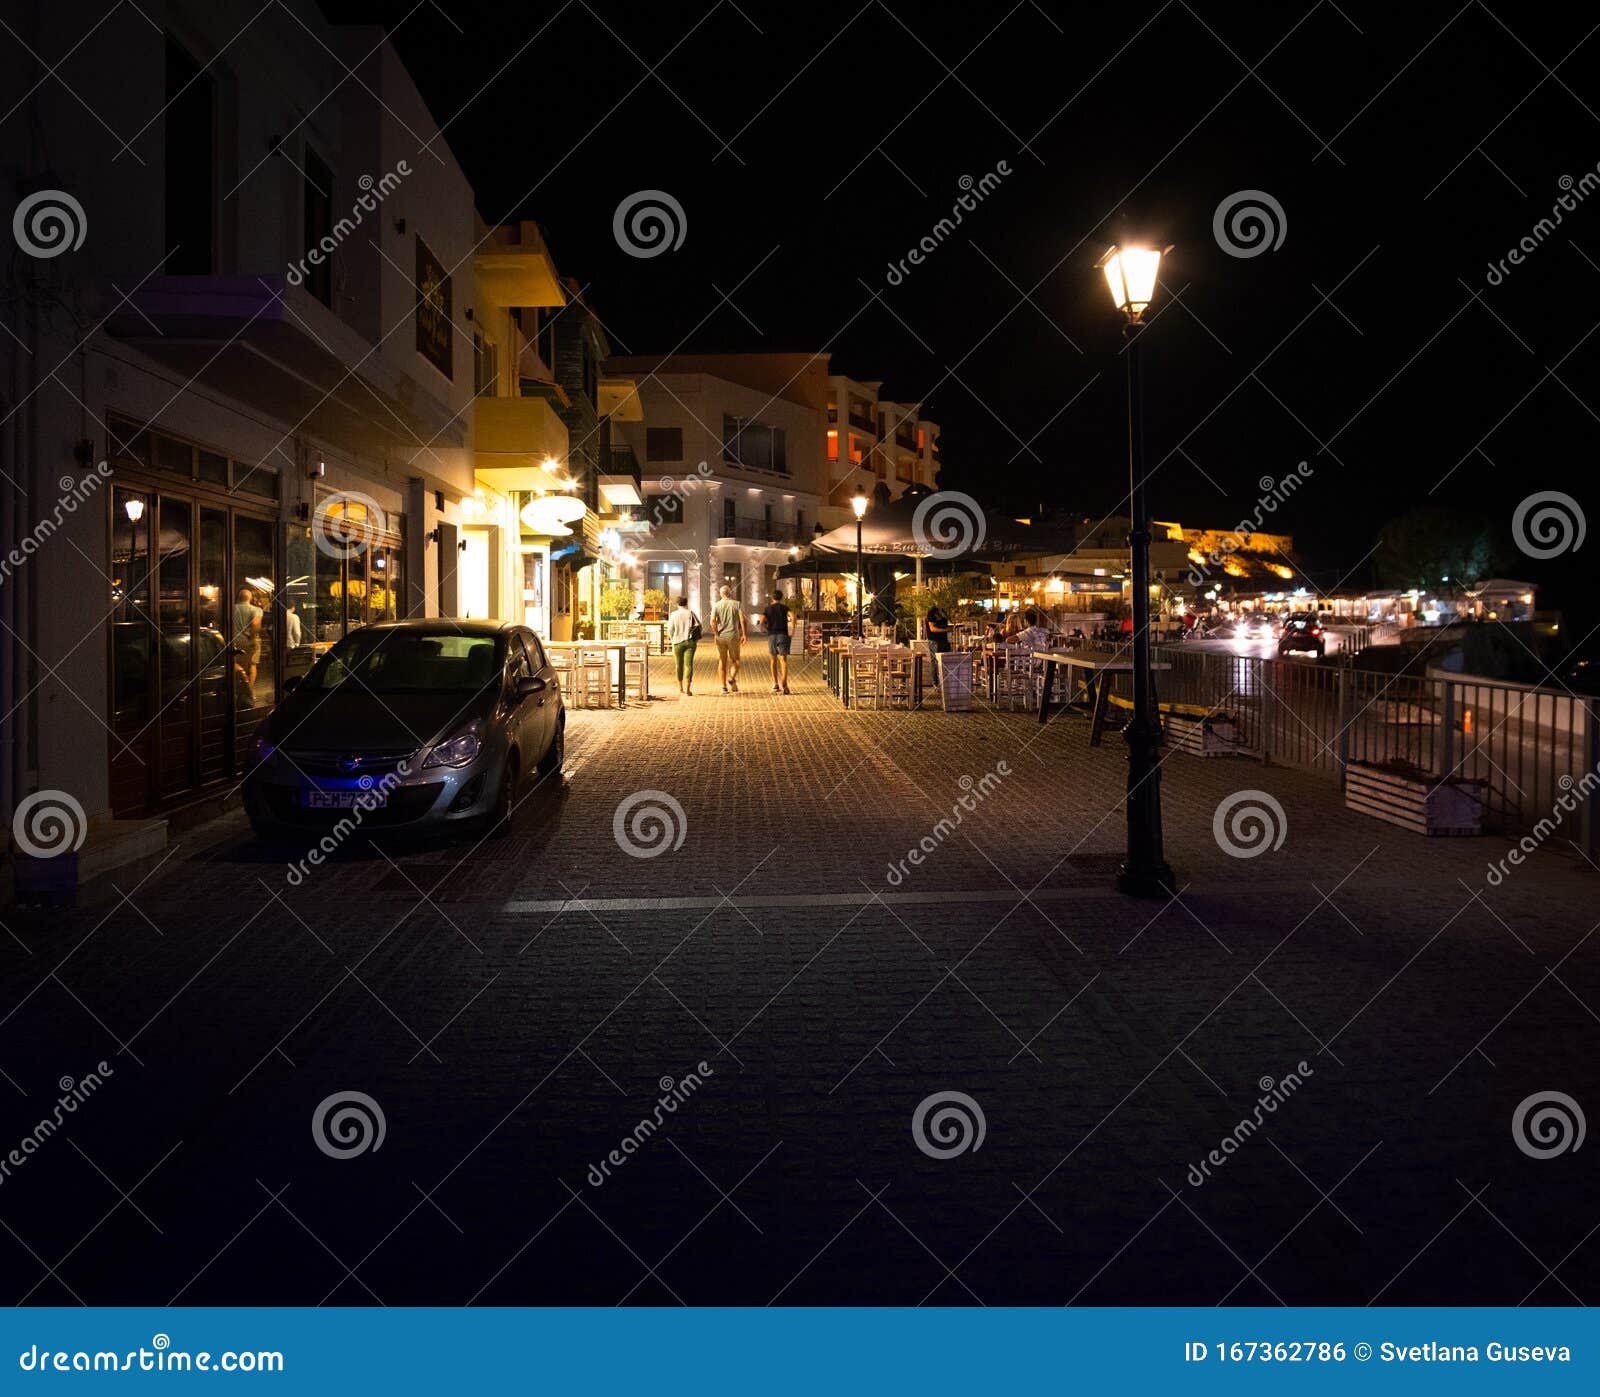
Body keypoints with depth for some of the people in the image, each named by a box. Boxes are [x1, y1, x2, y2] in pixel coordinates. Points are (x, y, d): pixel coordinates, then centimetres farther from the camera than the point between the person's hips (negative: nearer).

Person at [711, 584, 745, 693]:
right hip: (733, 636, -1)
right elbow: (742, 620, -8)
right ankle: (732, 678, -13)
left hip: (720, 636, 1)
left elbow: (713, 621, -12)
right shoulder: (736, 604, 1)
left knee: (722, 662, 9)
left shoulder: (716, 605, 2)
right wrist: (743, 634, -4)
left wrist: (716, 634, -7)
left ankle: (724, 687, 7)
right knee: (735, 660, 13)